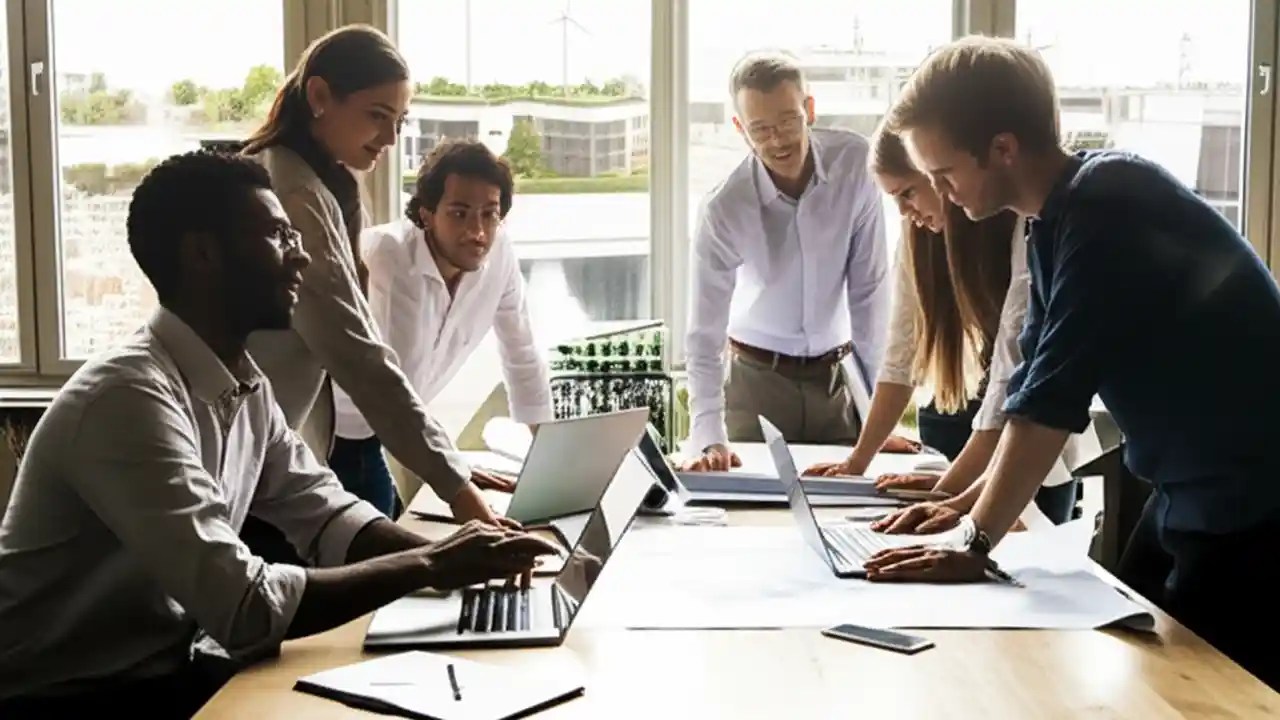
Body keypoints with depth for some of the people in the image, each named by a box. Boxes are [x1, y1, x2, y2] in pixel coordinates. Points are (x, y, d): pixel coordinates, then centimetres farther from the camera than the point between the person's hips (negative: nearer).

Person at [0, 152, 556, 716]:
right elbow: (245, 608, -31)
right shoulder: (131, 396, -26)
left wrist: (442, 555, -13)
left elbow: (324, 512, 5)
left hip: (169, 667, 8)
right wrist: (429, 566, -23)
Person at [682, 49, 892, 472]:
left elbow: (869, 287, -8)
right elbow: (704, 337, -21)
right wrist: (709, 439, -33)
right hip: (759, 379, -2)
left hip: (837, 375, 2)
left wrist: (881, 399, -9)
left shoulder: (855, 162, -14)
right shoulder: (724, 210, -19)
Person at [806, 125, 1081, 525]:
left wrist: (949, 489, -29)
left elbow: (1012, 375, -28)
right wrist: (858, 461, -8)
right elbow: (903, 353, -3)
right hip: (964, 425, 5)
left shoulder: (1026, 233, -24)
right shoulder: (922, 234, -4)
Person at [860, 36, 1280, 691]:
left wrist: (975, 545, -17)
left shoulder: (1101, 207, -23)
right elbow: (1037, 382, 13)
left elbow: (1051, 397, -24)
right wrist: (977, 506, 9)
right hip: (1192, 485, 9)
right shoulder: (1062, 217, 6)